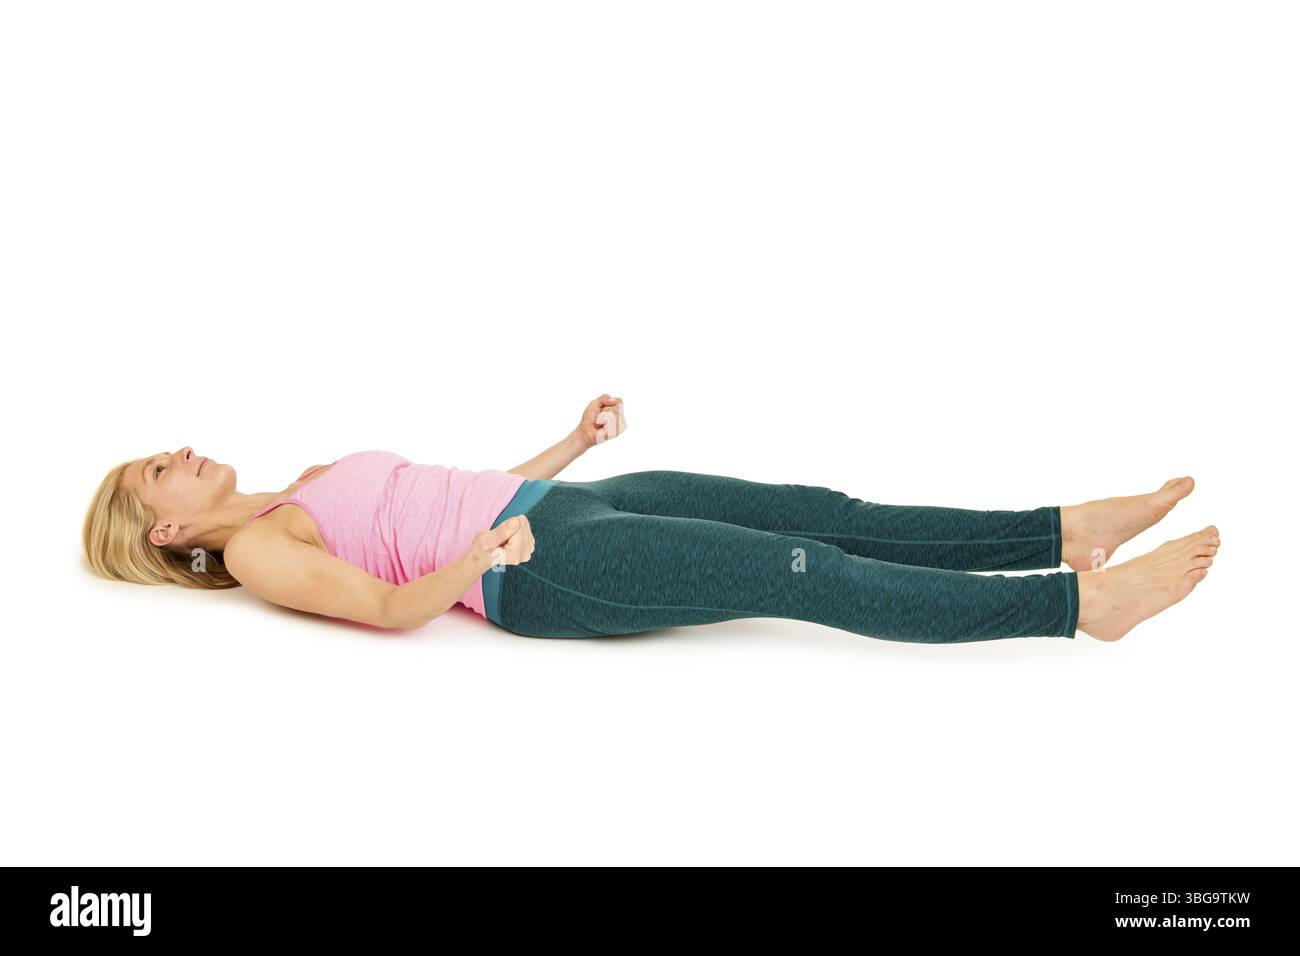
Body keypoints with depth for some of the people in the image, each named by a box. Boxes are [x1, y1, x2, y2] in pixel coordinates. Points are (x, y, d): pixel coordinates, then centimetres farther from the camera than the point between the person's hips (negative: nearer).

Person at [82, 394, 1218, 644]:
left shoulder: (310, 489, 26)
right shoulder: (256, 551, 2)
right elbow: (386, 606, -13)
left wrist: (574, 439, 22)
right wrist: (476, 558, -29)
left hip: (558, 500, 8)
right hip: (539, 570, -8)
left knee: (823, 516, -5)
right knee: (807, 577, -18)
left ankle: (1067, 531, -5)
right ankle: (1078, 603, -18)